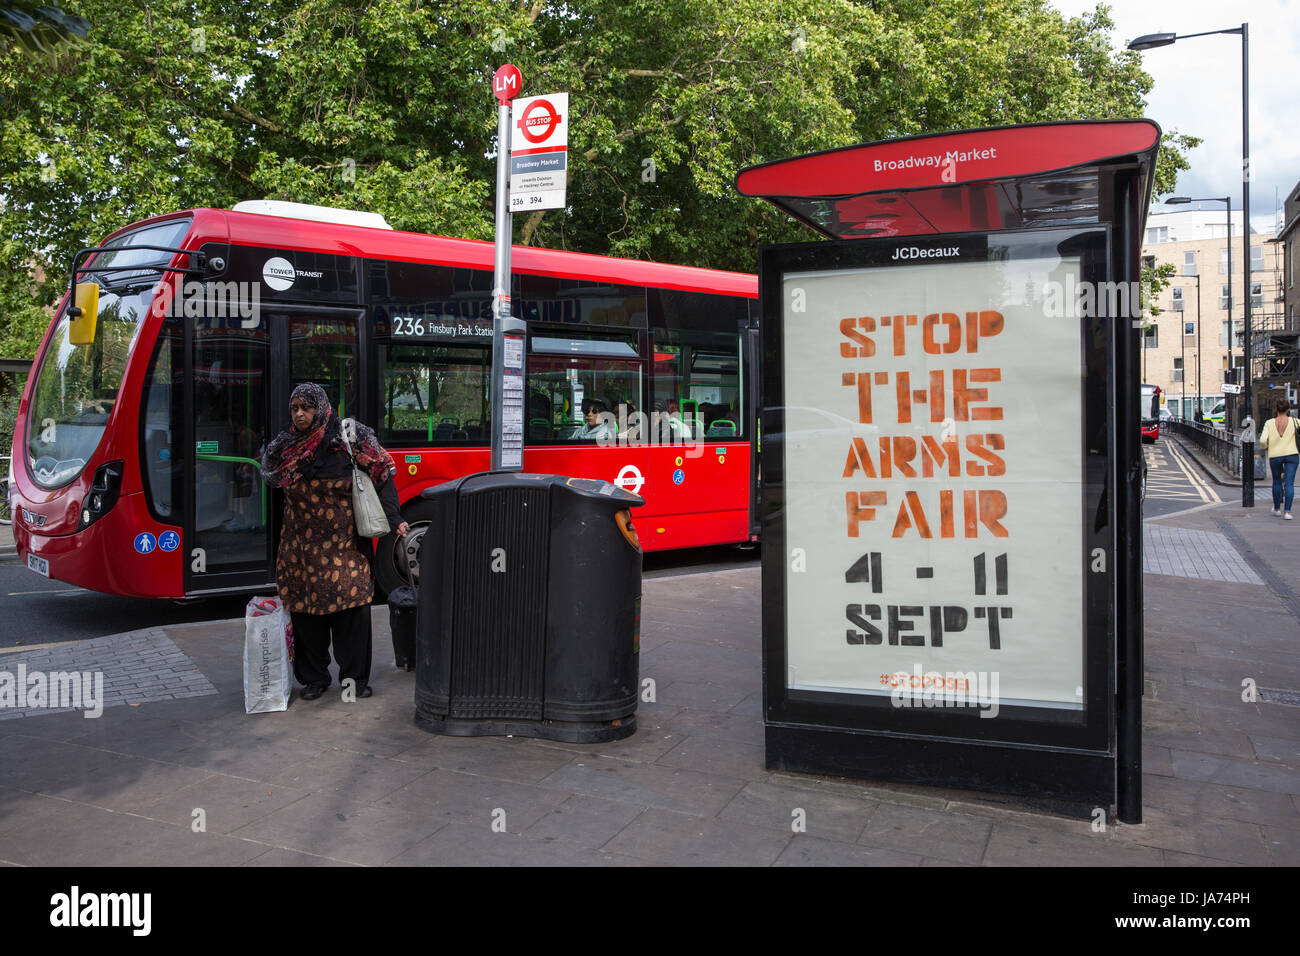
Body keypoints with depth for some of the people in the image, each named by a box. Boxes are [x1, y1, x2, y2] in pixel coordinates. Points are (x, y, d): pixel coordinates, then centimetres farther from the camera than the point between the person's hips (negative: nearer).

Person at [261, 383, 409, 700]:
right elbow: (274, 488, 14)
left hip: (345, 544, -3)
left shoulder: (348, 440, -8)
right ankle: (313, 679, 19)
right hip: (302, 546, 4)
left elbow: (381, 477, -10)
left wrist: (394, 520, -17)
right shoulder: (285, 448, 6)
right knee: (305, 610, 6)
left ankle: (355, 677, 10)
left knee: (352, 607, -3)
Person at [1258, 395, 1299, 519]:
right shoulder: (1294, 422, -5)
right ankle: (1287, 511, -10)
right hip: (1291, 455, -1)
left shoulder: (1269, 423, -3)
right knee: (1289, 483, -1)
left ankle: (1277, 508, 31)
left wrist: (1266, 447, 11)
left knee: (1277, 481, 18)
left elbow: (1263, 440, -9)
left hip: (1274, 456, 1)